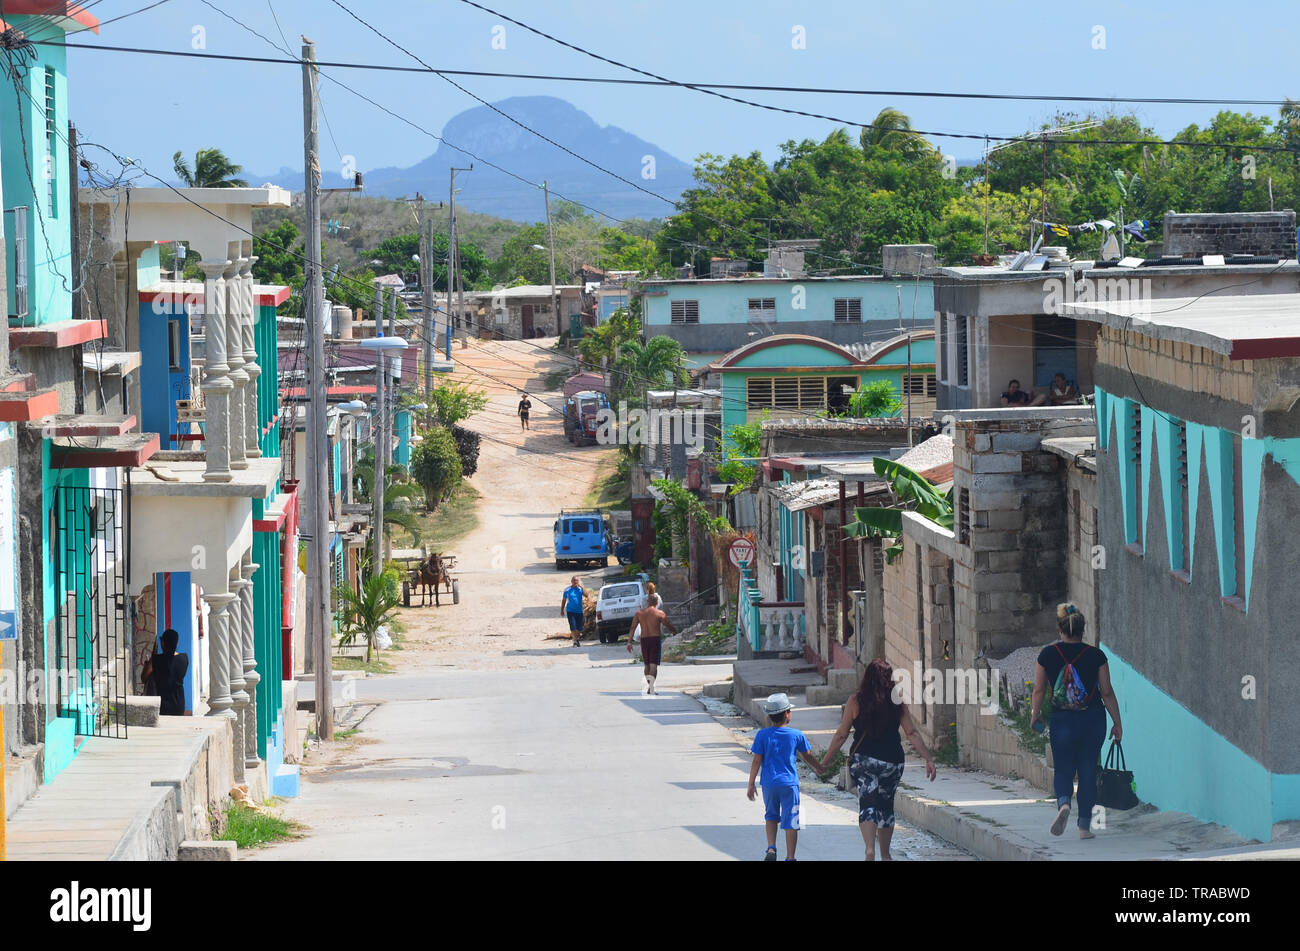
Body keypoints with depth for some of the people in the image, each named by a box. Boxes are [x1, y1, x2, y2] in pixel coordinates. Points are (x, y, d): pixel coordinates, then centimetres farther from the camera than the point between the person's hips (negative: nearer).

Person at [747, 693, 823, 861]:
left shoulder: (762, 735, -4)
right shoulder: (796, 735, -3)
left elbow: (756, 761, -3)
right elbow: (808, 757, 9)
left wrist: (751, 785, 4)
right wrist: (821, 769, 29)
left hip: (769, 784, 1)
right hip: (789, 784, -1)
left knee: (771, 816, 21)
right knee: (791, 822, 3)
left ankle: (771, 848, 5)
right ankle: (790, 857, 3)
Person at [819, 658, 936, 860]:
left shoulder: (855, 701, -3)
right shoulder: (897, 703, -1)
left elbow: (841, 735, -1)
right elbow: (912, 734, -3)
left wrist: (826, 760, 8)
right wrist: (928, 759, 1)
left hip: (863, 760, -2)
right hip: (892, 761, 2)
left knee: (867, 805, -5)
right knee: (886, 806, 16)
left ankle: (870, 849, -27)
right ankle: (885, 855, 25)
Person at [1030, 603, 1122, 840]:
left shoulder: (1048, 654, -5)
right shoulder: (1095, 655, -6)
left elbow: (1039, 690, 3)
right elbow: (1107, 692, -4)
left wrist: (1035, 715, 19)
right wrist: (1117, 723, 5)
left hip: (1062, 720, 0)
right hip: (1093, 719, 0)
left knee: (1063, 769, 11)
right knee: (1088, 771, 10)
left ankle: (1063, 803, -20)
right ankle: (1084, 826, 10)